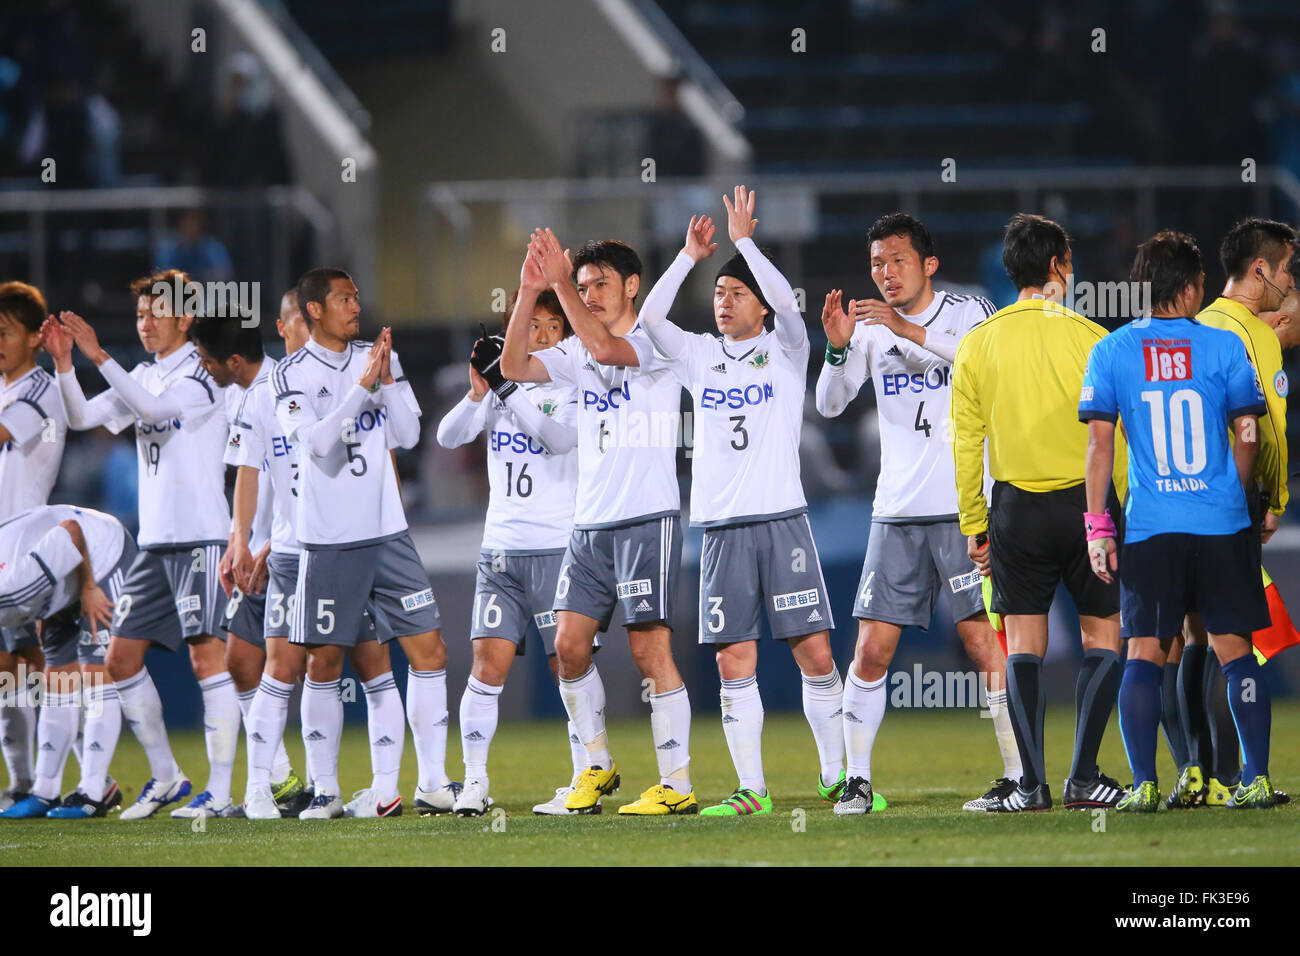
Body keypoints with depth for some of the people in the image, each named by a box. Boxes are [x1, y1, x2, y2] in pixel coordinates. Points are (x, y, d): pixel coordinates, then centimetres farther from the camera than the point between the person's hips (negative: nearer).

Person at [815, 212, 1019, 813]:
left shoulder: (966, 313, 1)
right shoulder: (871, 328, 12)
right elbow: (830, 404, 5)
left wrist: (910, 330, -27)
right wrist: (838, 348, -13)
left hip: (963, 508, -4)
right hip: (897, 511, 4)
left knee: (982, 639, -9)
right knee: (871, 649, 0)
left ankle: (1018, 775, -5)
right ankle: (857, 780, 8)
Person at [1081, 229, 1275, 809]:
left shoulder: (1111, 352, 0)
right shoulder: (1224, 346, -1)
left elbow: (1099, 441, -3)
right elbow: (1248, 435, 3)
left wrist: (1097, 527, -2)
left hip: (1149, 527, 0)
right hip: (1222, 523, 0)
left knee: (1144, 654, 3)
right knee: (1234, 648, 8)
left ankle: (1143, 784, -6)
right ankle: (1257, 778, 5)